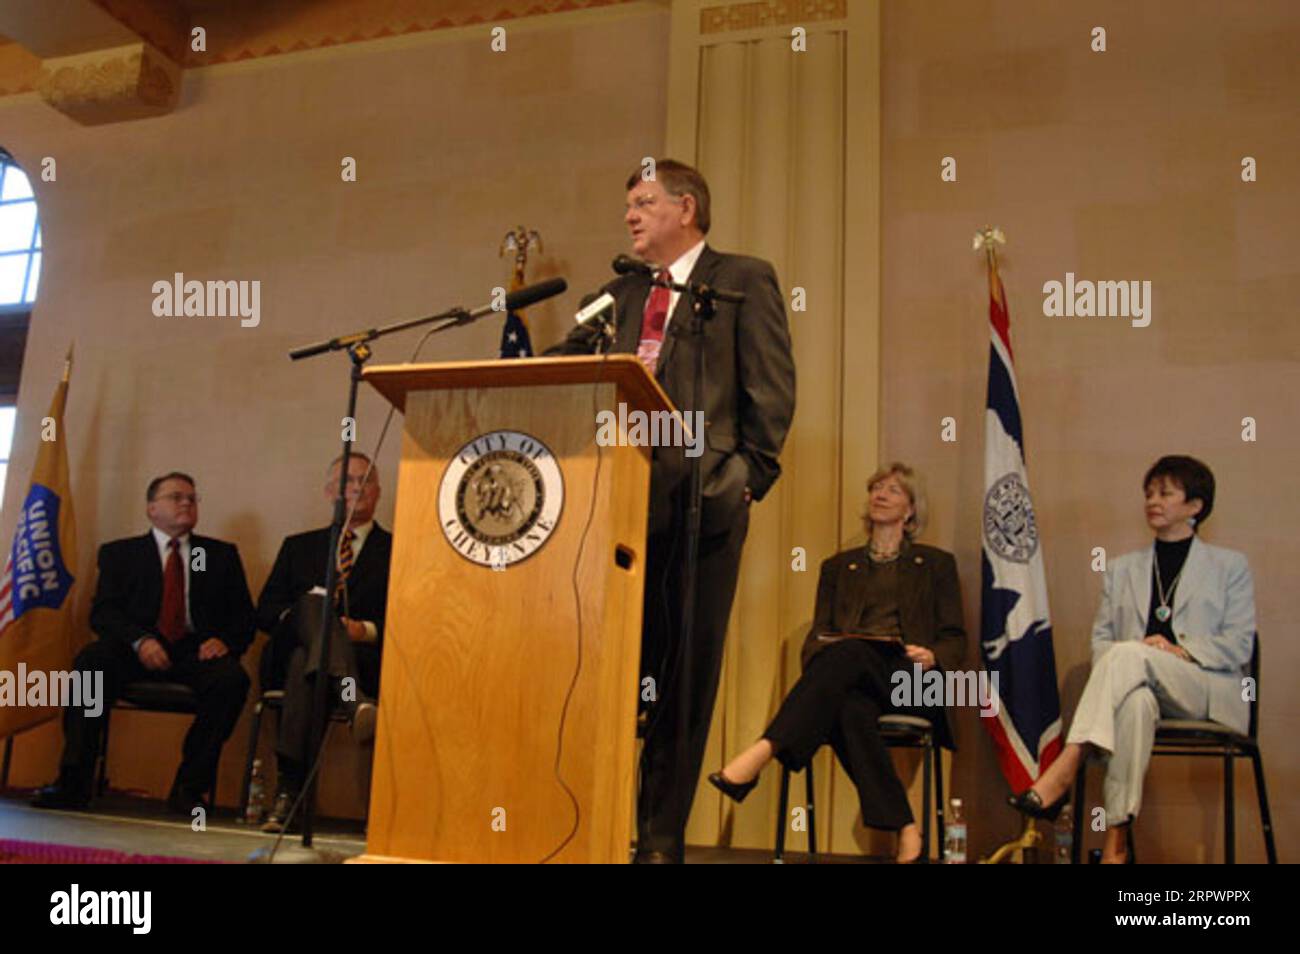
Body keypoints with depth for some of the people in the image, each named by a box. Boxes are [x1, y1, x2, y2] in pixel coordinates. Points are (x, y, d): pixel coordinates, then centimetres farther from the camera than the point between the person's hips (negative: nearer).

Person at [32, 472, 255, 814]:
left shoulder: (222, 554, 19)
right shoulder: (120, 552, 17)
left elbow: (243, 616, 13)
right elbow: (102, 612, 3)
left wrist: (225, 640, -11)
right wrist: (140, 640, -17)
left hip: (196, 654, 0)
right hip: (137, 653, 0)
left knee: (232, 678, -31)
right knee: (91, 661, -31)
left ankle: (189, 788, -23)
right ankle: (74, 781, -26)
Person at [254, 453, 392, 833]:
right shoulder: (299, 546, 26)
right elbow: (265, 613, 15)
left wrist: (368, 630, -16)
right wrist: (301, 615, -8)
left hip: (368, 661, -1)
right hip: (291, 655, 1)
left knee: (306, 664, -36)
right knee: (313, 603, -34)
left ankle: (288, 792, -44)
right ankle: (355, 702, -55)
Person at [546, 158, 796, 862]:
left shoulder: (744, 281, 7)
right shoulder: (620, 294, 22)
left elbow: (771, 390, -1)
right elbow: (564, 364, 15)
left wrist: (747, 479, -9)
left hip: (702, 501, -4)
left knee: (686, 670, 1)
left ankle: (662, 836, 11)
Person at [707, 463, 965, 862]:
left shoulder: (936, 564, 20)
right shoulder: (838, 566, 25)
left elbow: (955, 639, 13)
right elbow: (818, 633, 15)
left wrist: (932, 656, -11)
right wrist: (821, 654, -10)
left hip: (909, 680, -2)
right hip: (851, 680, 2)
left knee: (849, 651, -37)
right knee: (851, 711, -38)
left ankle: (763, 751, -50)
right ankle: (905, 830, -37)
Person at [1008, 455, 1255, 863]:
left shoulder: (1230, 566, 16)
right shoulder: (1122, 568, 23)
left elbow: (1239, 646, 5)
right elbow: (1100, 639, 14)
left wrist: (1182, 650, -13)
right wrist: (1114, 671, -9)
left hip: (1210, 695, -2)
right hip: (1141, 684, 2)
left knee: (1129, 654, -36)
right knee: (1136, 701, -40)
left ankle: (1063, 770, -46)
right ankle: (1116, 839, -45)